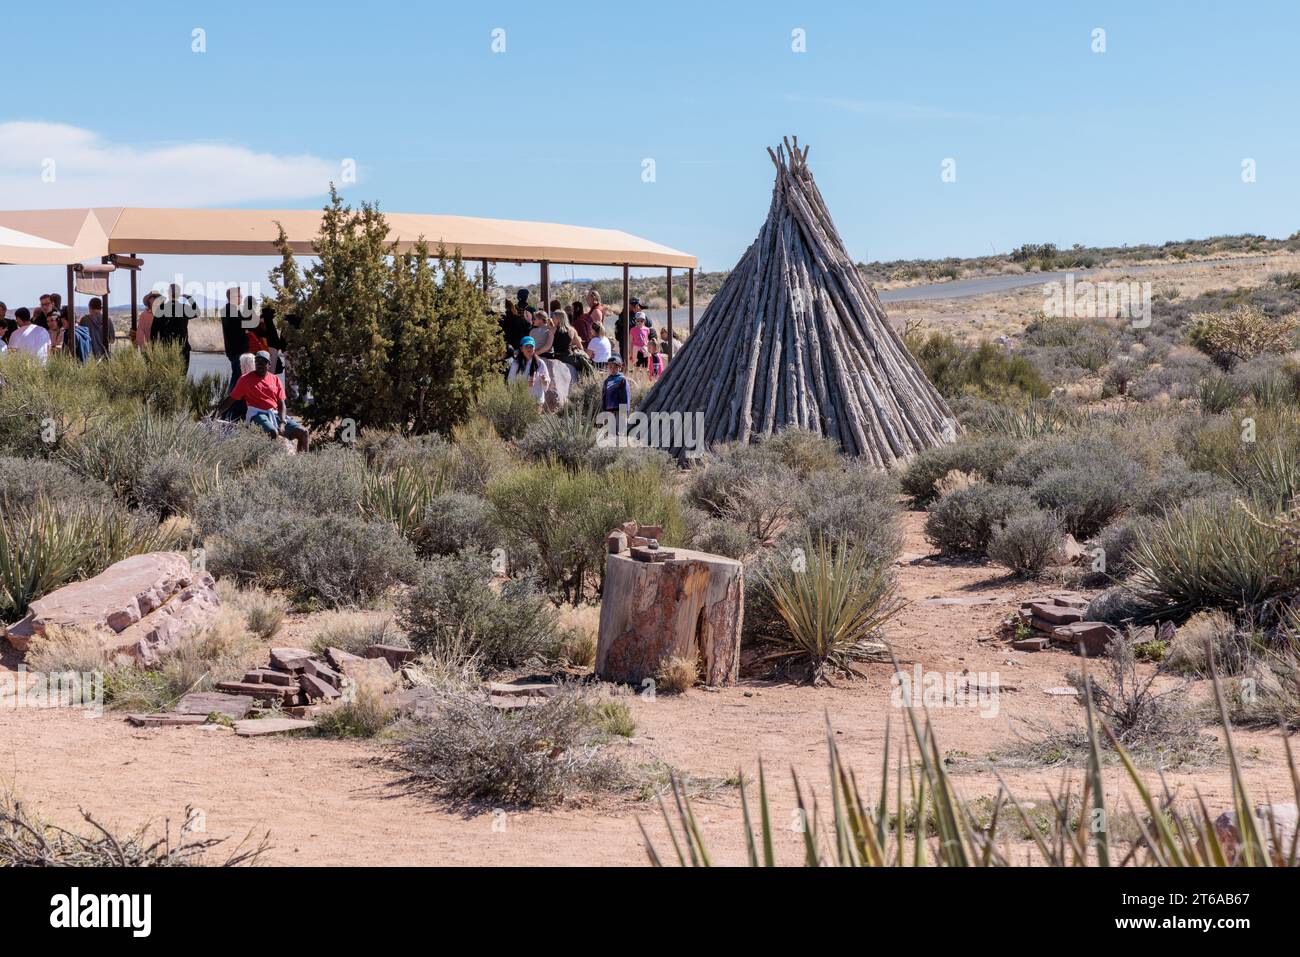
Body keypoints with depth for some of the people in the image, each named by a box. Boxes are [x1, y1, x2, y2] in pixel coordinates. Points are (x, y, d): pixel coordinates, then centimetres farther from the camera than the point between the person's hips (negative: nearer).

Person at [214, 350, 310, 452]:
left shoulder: (275, 380, 14)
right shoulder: (245, 379, 7)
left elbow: (281, 404, 9)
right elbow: (230, 399, 10)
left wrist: (282, 423, -8)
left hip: (276, 414, 4)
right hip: (258, 414, -4)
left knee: (304, 433, -12)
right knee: (273, 432, -37)